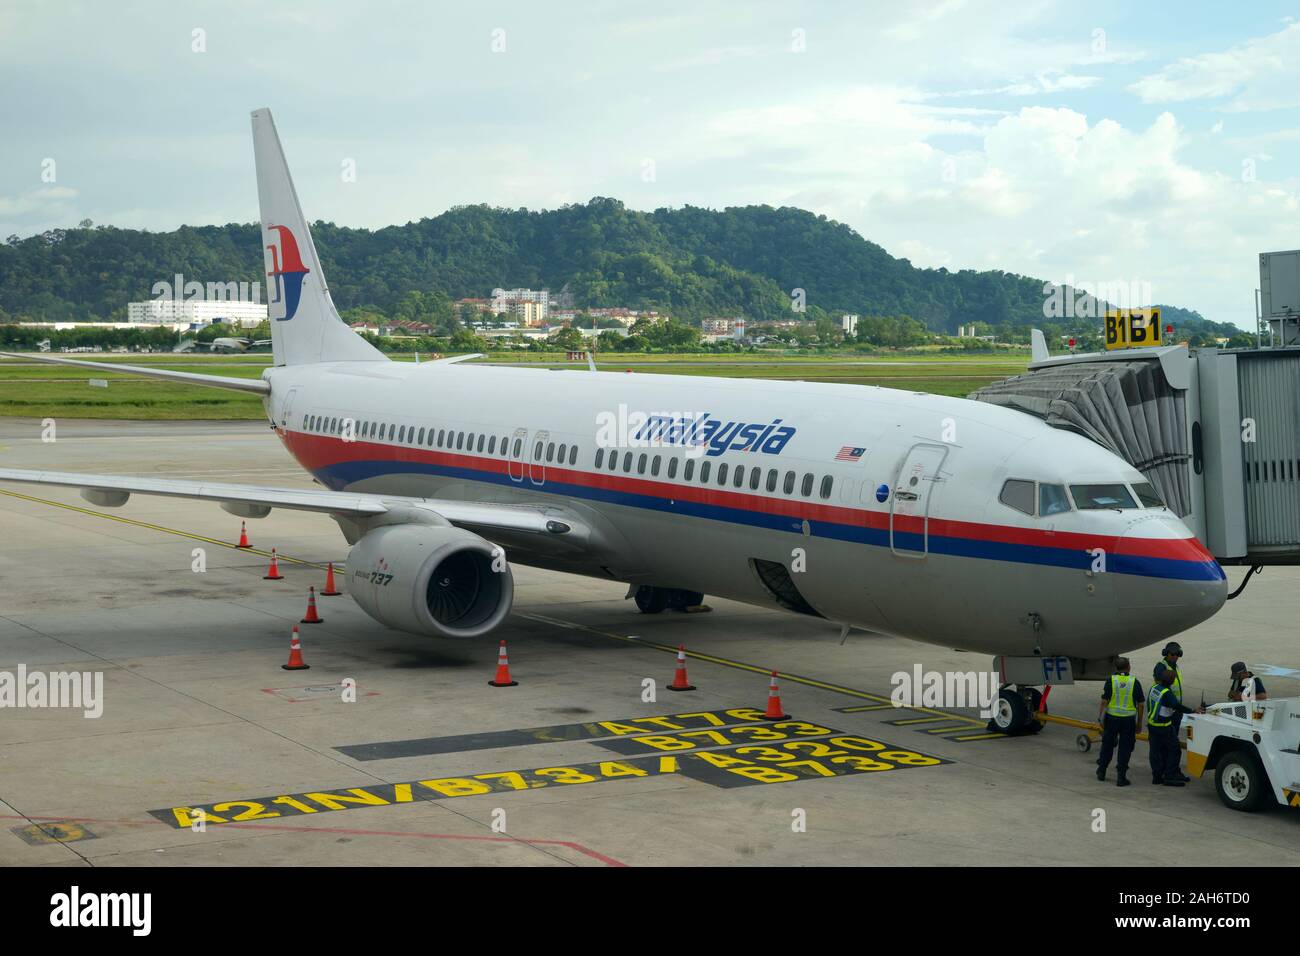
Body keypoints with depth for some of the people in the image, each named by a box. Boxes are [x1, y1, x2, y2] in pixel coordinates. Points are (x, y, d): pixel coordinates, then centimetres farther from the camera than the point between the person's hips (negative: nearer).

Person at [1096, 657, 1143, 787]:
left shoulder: (1111, 680, -6)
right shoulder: (1135, 682, -3)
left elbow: (1104, 701, -8)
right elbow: (1140, 705, -1)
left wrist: (1100, 717, 0)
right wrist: (1139, 722, 8)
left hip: (1112, 718, 1)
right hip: (1129, 719, -1)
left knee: (1107, 745, 15)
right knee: (1125, 748, 5)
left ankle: (1101, 772, 26)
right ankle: (1121, 777, 3)